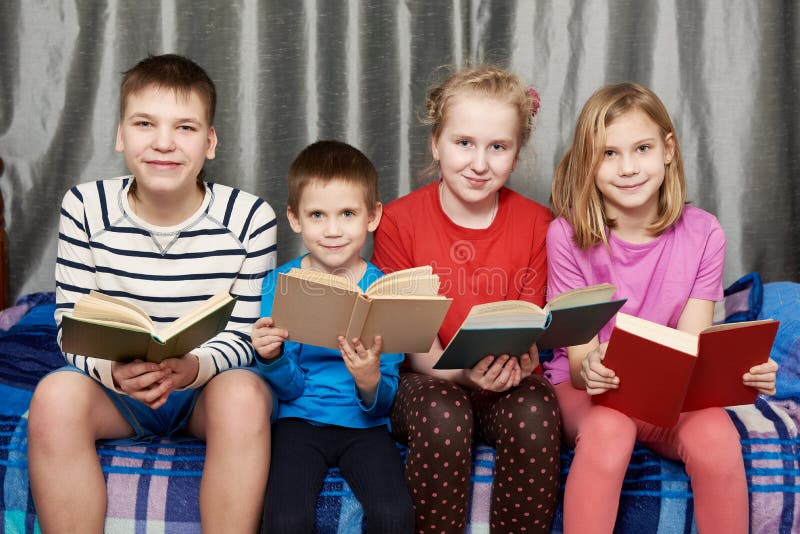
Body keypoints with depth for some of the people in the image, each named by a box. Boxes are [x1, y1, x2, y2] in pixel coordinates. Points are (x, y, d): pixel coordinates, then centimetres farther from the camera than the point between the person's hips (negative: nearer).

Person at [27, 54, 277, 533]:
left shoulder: (249, 217, -11)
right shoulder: (86, 208, -8)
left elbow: (244, 334, -8)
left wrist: (195, 366, -31)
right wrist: (112, 369, -29)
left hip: (208, 386, -1)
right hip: (115, 386, 1)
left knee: (244, 393, -35)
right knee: (56, 394, -31)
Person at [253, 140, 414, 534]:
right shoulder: (280, 283, -1)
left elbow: (384, 403, -4)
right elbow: (290, 388, -2)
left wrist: (369, 381, -27)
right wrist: (272, 357, -23)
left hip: (364, 425, 0)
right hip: (300, 419, 0)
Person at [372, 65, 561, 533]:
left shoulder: (537, 224, 0)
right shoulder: (398, 221, -4)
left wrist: (517, 362, -24)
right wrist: (462, 373, -27)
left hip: (507, 383, 2)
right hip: (427, 379, -1)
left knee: (536, 408, -31)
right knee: (443, 413, -34)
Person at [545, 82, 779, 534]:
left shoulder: (702, 234, -5)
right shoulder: (568, 235, -11)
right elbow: (580, 357, -12)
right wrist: (589, 369, -37)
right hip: (588, 386, -1)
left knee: (717, 436, -31)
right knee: (609, 431, -36)